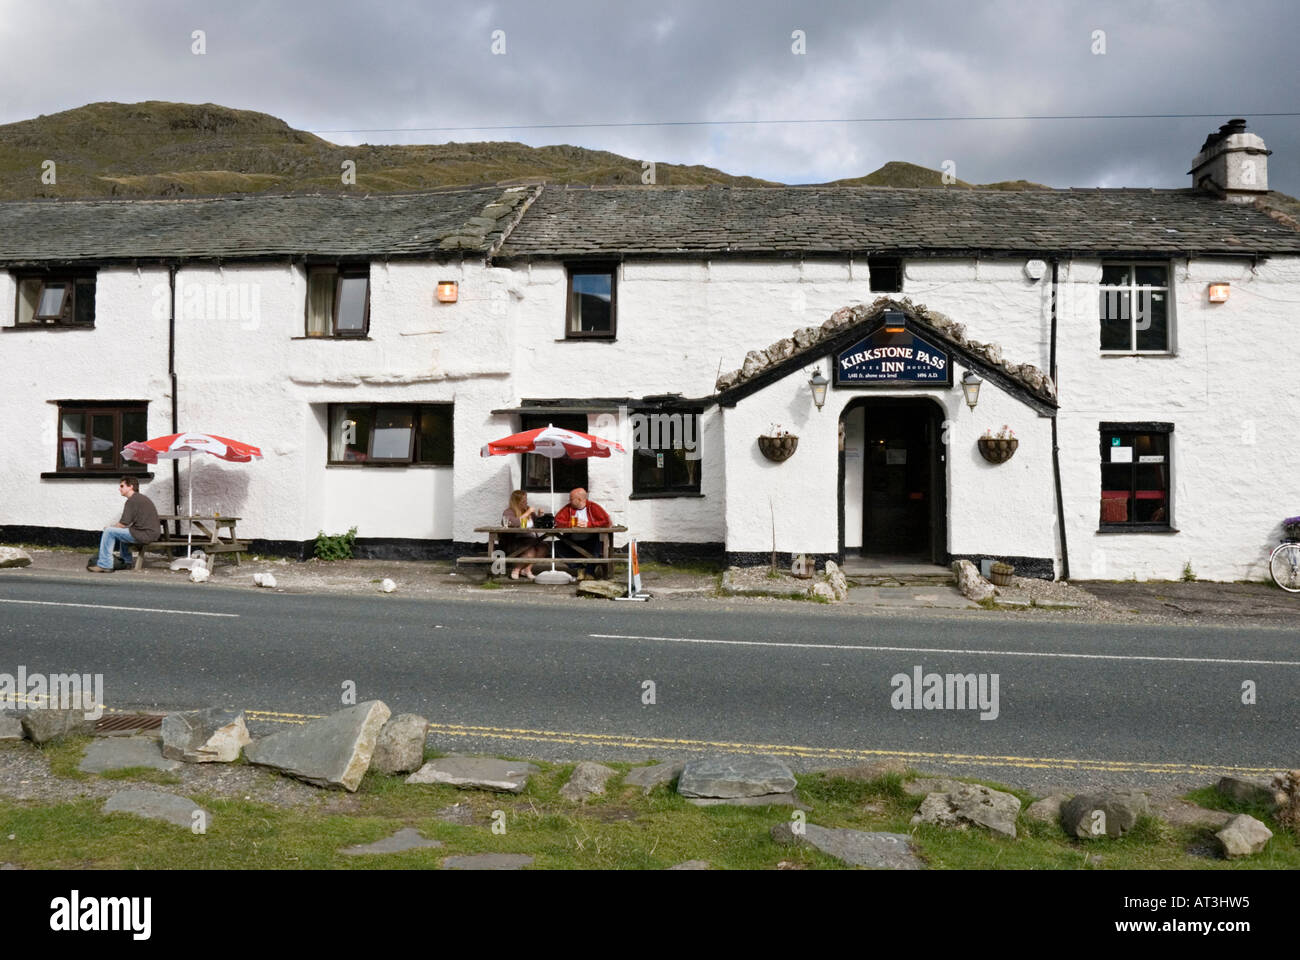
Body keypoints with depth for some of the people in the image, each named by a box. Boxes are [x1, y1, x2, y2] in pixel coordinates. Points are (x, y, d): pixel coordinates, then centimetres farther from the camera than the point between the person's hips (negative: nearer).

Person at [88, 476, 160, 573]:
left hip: (145, 534, -10)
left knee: (109, 532, -6)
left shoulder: (132, 501, -12)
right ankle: (126, 561, 37)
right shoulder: (142, 498, 19)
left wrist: (109, 527, 5)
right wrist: (113, 526, 17)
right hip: (153, 533, 10)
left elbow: (123, 524, -13)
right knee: (123, 531, 33)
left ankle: (104, 565, -2)